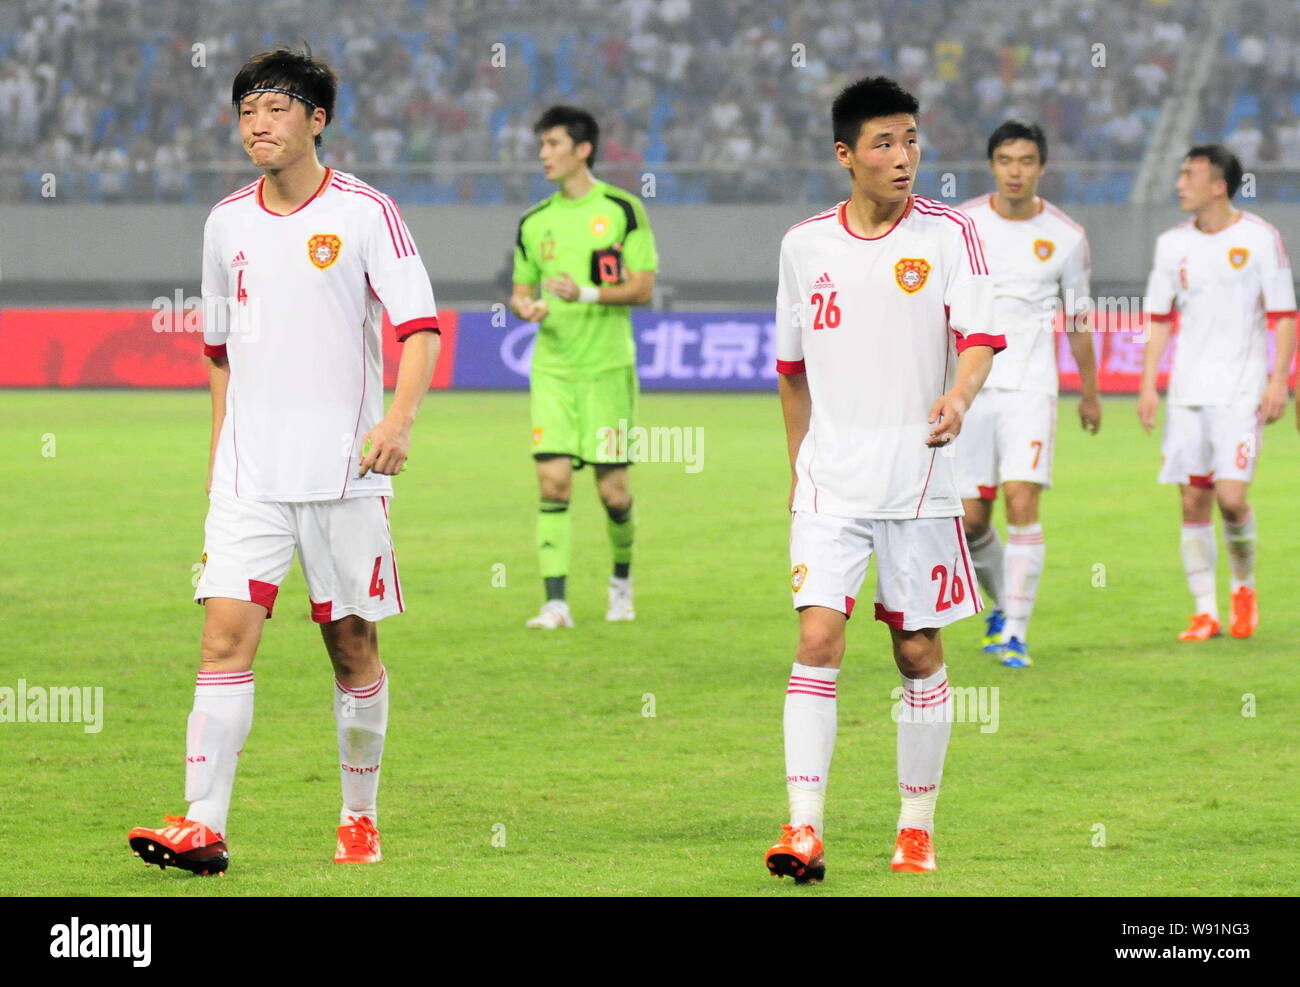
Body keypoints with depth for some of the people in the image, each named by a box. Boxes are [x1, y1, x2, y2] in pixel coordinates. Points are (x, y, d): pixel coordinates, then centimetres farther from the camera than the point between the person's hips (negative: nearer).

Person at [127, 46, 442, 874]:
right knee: (227, 631, -10)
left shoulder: (365, 212, -4)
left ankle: (360, 818, 18)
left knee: (353, 643, 4)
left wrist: (400, 416, -26)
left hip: (345, 467, -3)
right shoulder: (228, 223, 10)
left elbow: (420, 326, -10)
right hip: (249, 473, 3)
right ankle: (204, 826, -16)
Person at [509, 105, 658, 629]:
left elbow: (643, 287, -5)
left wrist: (586, 294, -19)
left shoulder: (622, 209, -2)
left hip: (607, 367, -3)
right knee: (553, 480, -10)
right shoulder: (534, 222, 10)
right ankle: (555, 602, -11)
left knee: (612, 488, 0)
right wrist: (526, 307, -6)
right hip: (552, 368, 3)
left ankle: (622, 578, 27)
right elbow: (521, 290, 18)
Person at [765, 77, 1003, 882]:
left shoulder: (949, 233, -2)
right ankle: (805, 828, -14)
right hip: (831, 482, 1)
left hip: (920, 480, -1)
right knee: (818, 639, -12)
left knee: (919, 653, 5)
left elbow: (980, 335, -12)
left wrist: (958, 395, -32)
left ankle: (918, 827, 18)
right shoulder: (806, 244, 6)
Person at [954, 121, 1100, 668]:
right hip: (969, 387, 1)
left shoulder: (1066, 236, 1)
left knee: (1021, 501, -17)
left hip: (1031, 389, -1)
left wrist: (1089, 392, 19)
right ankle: (1003, 604, 30)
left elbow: (1078, 318, 12)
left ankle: (1015, 632, -12)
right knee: (970, 519, 2)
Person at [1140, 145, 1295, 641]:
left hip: (1241, 391, -4)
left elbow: (1284, 315, -1)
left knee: (1231, 497, -13)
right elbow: (1158, 317, 13)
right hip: (1187, 391, 4)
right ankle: (1205, 613, 7)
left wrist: (1278, 379, -10)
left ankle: (1243, 586, 13)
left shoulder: (1259, 238, -3)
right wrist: (1148, 384, 6)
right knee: (1193, 502, 0)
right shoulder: (1173, 243, 8)